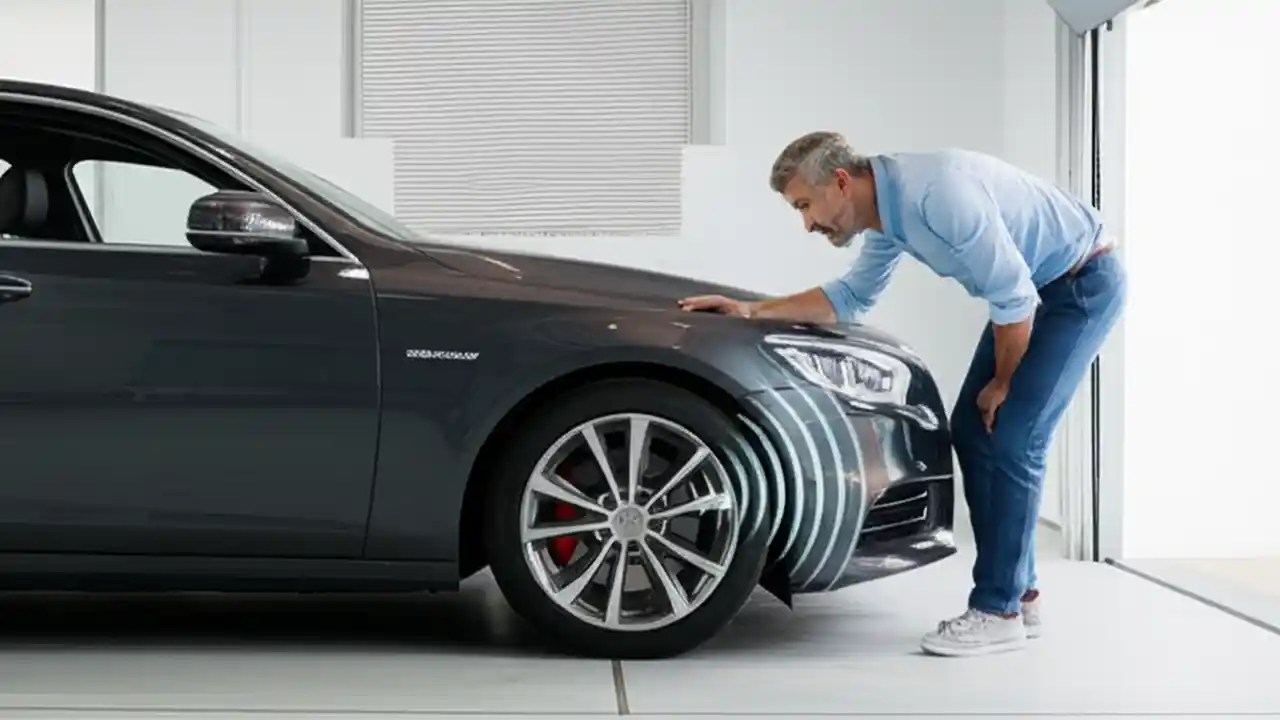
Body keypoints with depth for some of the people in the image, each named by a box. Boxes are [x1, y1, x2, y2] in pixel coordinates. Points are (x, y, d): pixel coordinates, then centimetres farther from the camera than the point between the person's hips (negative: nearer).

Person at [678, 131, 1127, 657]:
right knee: (971, 431, 7)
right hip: (1036, 284, 9)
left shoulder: (937, 194, -30)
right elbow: (851, 298, 14)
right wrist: (752, 310, 6)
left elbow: (1013, 297, -26)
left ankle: (998, 613, -6)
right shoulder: (885, 210, 0)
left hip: (1083, 282, -9)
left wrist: (1001, 384, -11)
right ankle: (1017, 595, 14)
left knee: (1008, 439, -13)